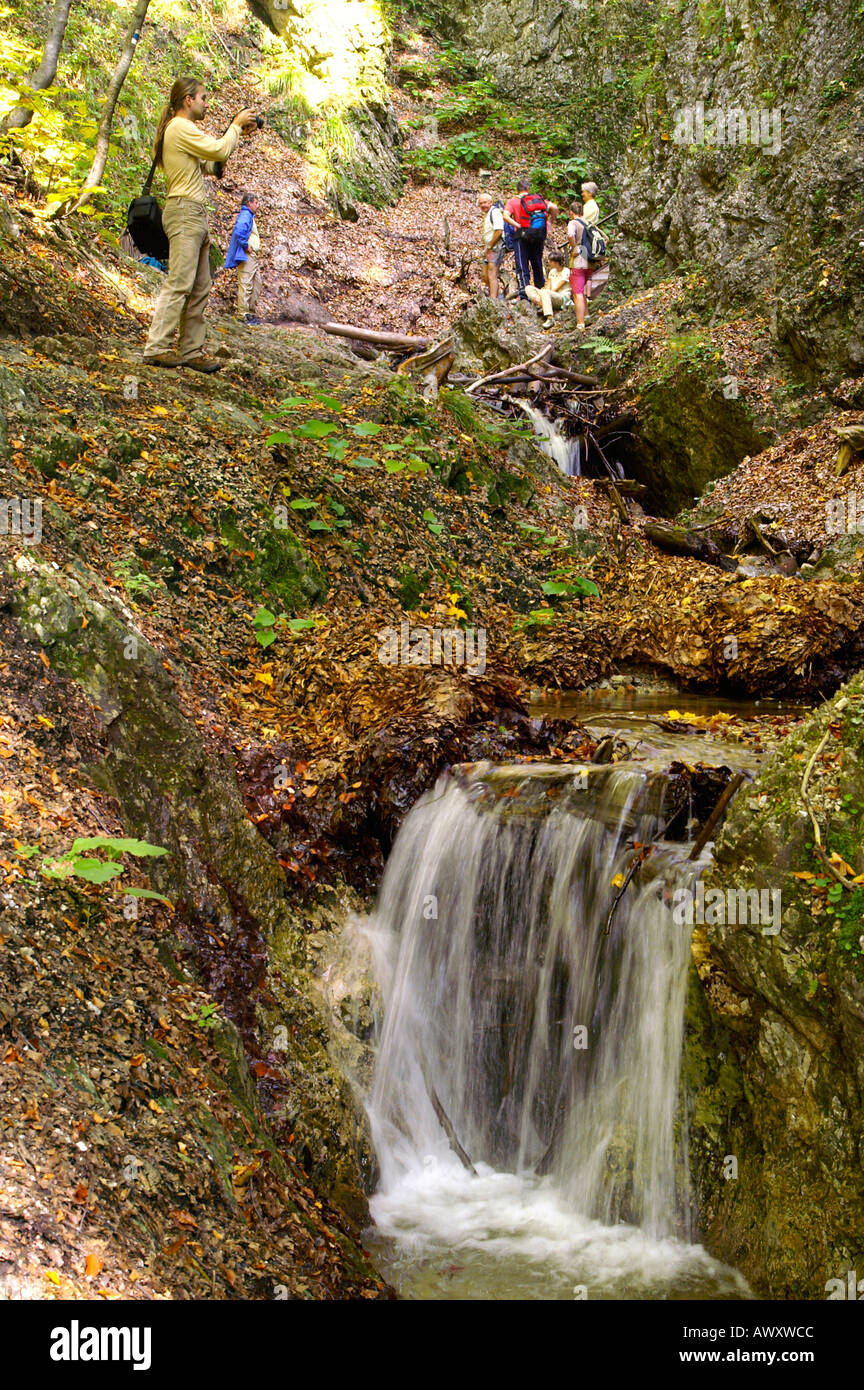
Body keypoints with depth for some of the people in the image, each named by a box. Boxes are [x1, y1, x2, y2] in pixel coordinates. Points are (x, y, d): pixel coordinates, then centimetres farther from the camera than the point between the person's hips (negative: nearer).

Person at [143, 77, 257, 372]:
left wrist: (236, 131, 19)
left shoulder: (185, 129, 23)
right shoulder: (180, 127, -9)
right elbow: (219, 151, -12)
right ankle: (156, 349, -15)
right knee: (179, 284, -14)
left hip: (194, 215, 10)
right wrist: (237, 125, 4)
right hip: (184, 211, -10)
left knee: (199, 289, 7)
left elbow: (209, 165, 23)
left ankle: (191, 351, 8)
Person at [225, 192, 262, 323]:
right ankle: (243, 314, -10)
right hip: (246, 256, -11)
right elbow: (238, 232, -30)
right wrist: (246, 246, -19)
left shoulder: (249, 216, 20)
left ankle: (251, 312, 17)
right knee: (245, 285, -10)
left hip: (252, 256, 11)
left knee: (256, 284, 13)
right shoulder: (245, 215, -12)